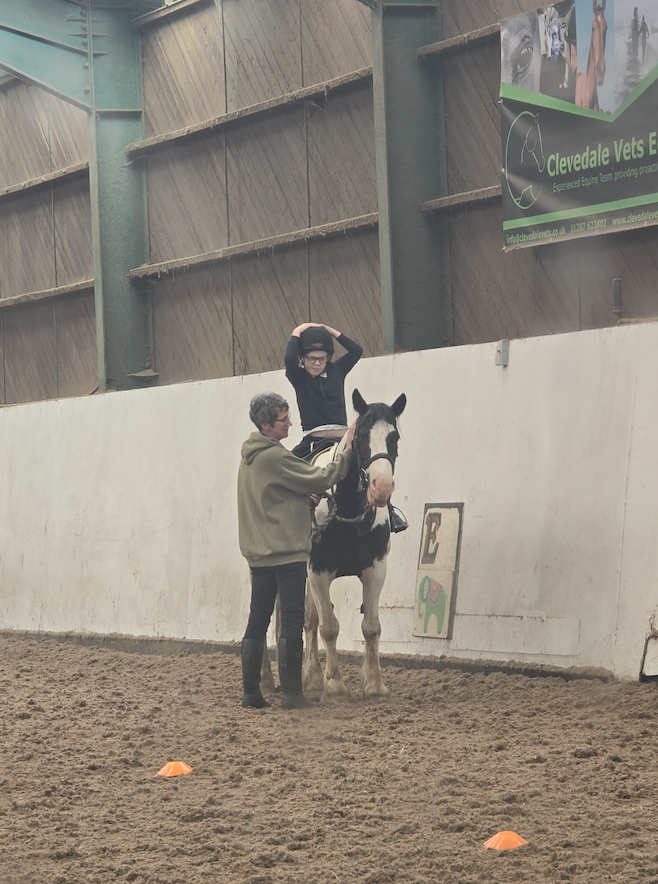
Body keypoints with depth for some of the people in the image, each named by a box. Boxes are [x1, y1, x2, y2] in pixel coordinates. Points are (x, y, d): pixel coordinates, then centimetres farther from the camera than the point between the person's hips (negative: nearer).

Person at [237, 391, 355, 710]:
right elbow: (322, 479, -13)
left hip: (258, 552, 9)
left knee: (258, 620, 9)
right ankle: (291, 692, -4)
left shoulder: (249, 457, 13)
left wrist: (303, 497, 9)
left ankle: (251, 690, 11)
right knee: (292, 622, -4)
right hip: (287, 552, -9)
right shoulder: (277, 457, -16)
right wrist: (347, 453, -4)